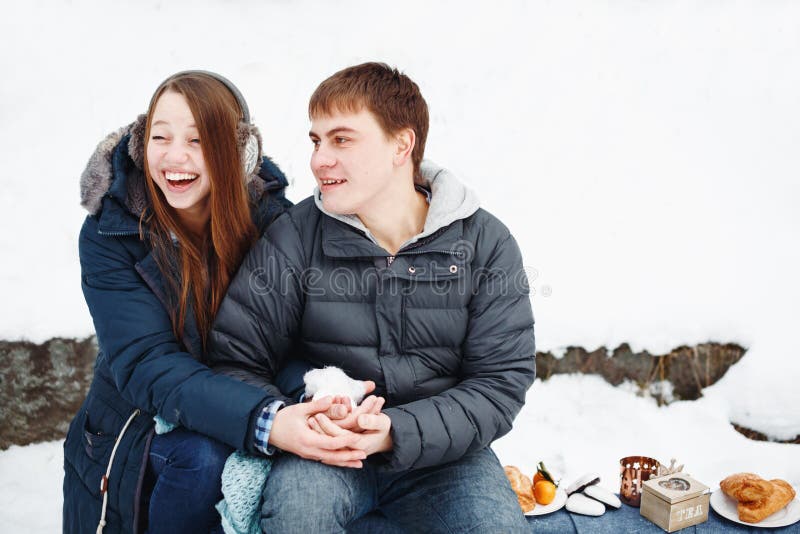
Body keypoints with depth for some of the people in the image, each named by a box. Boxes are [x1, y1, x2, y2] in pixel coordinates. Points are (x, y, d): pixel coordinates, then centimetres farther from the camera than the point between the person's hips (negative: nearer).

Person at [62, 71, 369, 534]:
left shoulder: (272, 218, -10)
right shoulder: (110, 234, -14)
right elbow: (145, 363, -25)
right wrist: (264, 420, -42)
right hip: (131, 444, -1)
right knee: (205, 455, -31)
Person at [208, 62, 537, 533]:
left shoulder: (488, 244, -6)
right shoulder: (294, 239, -6)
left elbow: (502, 383, -9)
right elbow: (235, 359, -4)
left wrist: (394, 433, -24)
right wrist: (273, 422, -27)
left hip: (439, 448, 1)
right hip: (319, 448, 0)